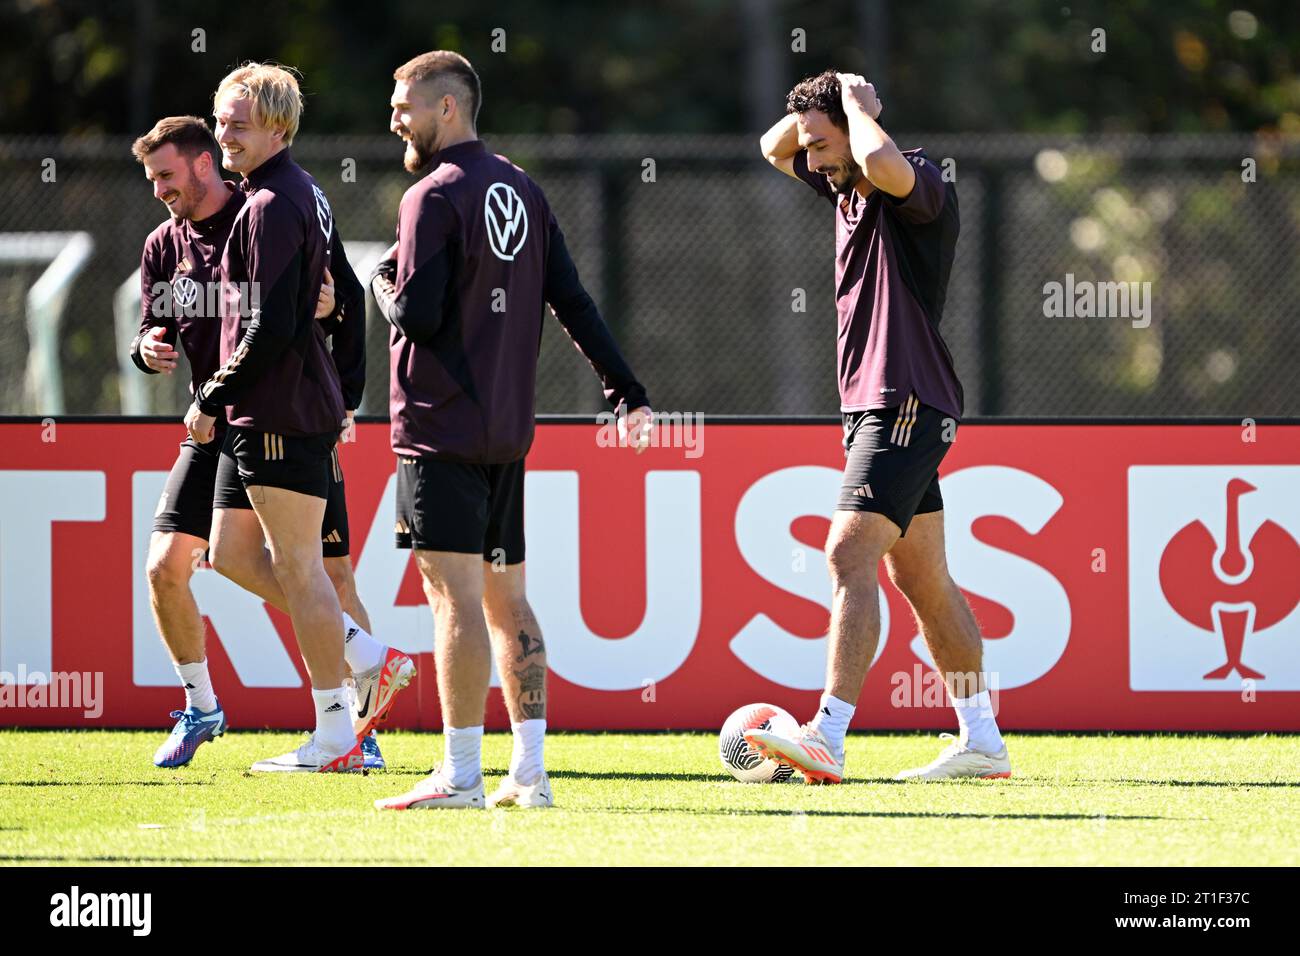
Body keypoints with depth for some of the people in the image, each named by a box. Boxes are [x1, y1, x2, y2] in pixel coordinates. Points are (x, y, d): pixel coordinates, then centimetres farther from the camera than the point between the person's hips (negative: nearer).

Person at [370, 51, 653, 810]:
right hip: (508, 428, 8)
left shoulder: (435, 197, -12)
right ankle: (530, 771, 10)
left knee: (455, 591, -8)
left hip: (442, 427, -8)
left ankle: (461, 773, -10)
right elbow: (573, 301, 11)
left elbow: (417, 314, -19)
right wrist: (628, 392, 12)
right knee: (506, 594, 11)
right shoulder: (522, 192, 12)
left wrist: (385, 282, 2)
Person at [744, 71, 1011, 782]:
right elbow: (774, 148, 28)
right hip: (871, 405, 10)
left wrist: (857, 105, -17)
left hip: (907, 408, -10)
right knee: (921, 578, 12)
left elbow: (882, 163, -37)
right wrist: (811, 111, 8)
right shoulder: (847, 187, 14)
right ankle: (980, 741, 18)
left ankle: (827, 738, -26)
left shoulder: (920, 184, -13)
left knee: (849, 556, -19)